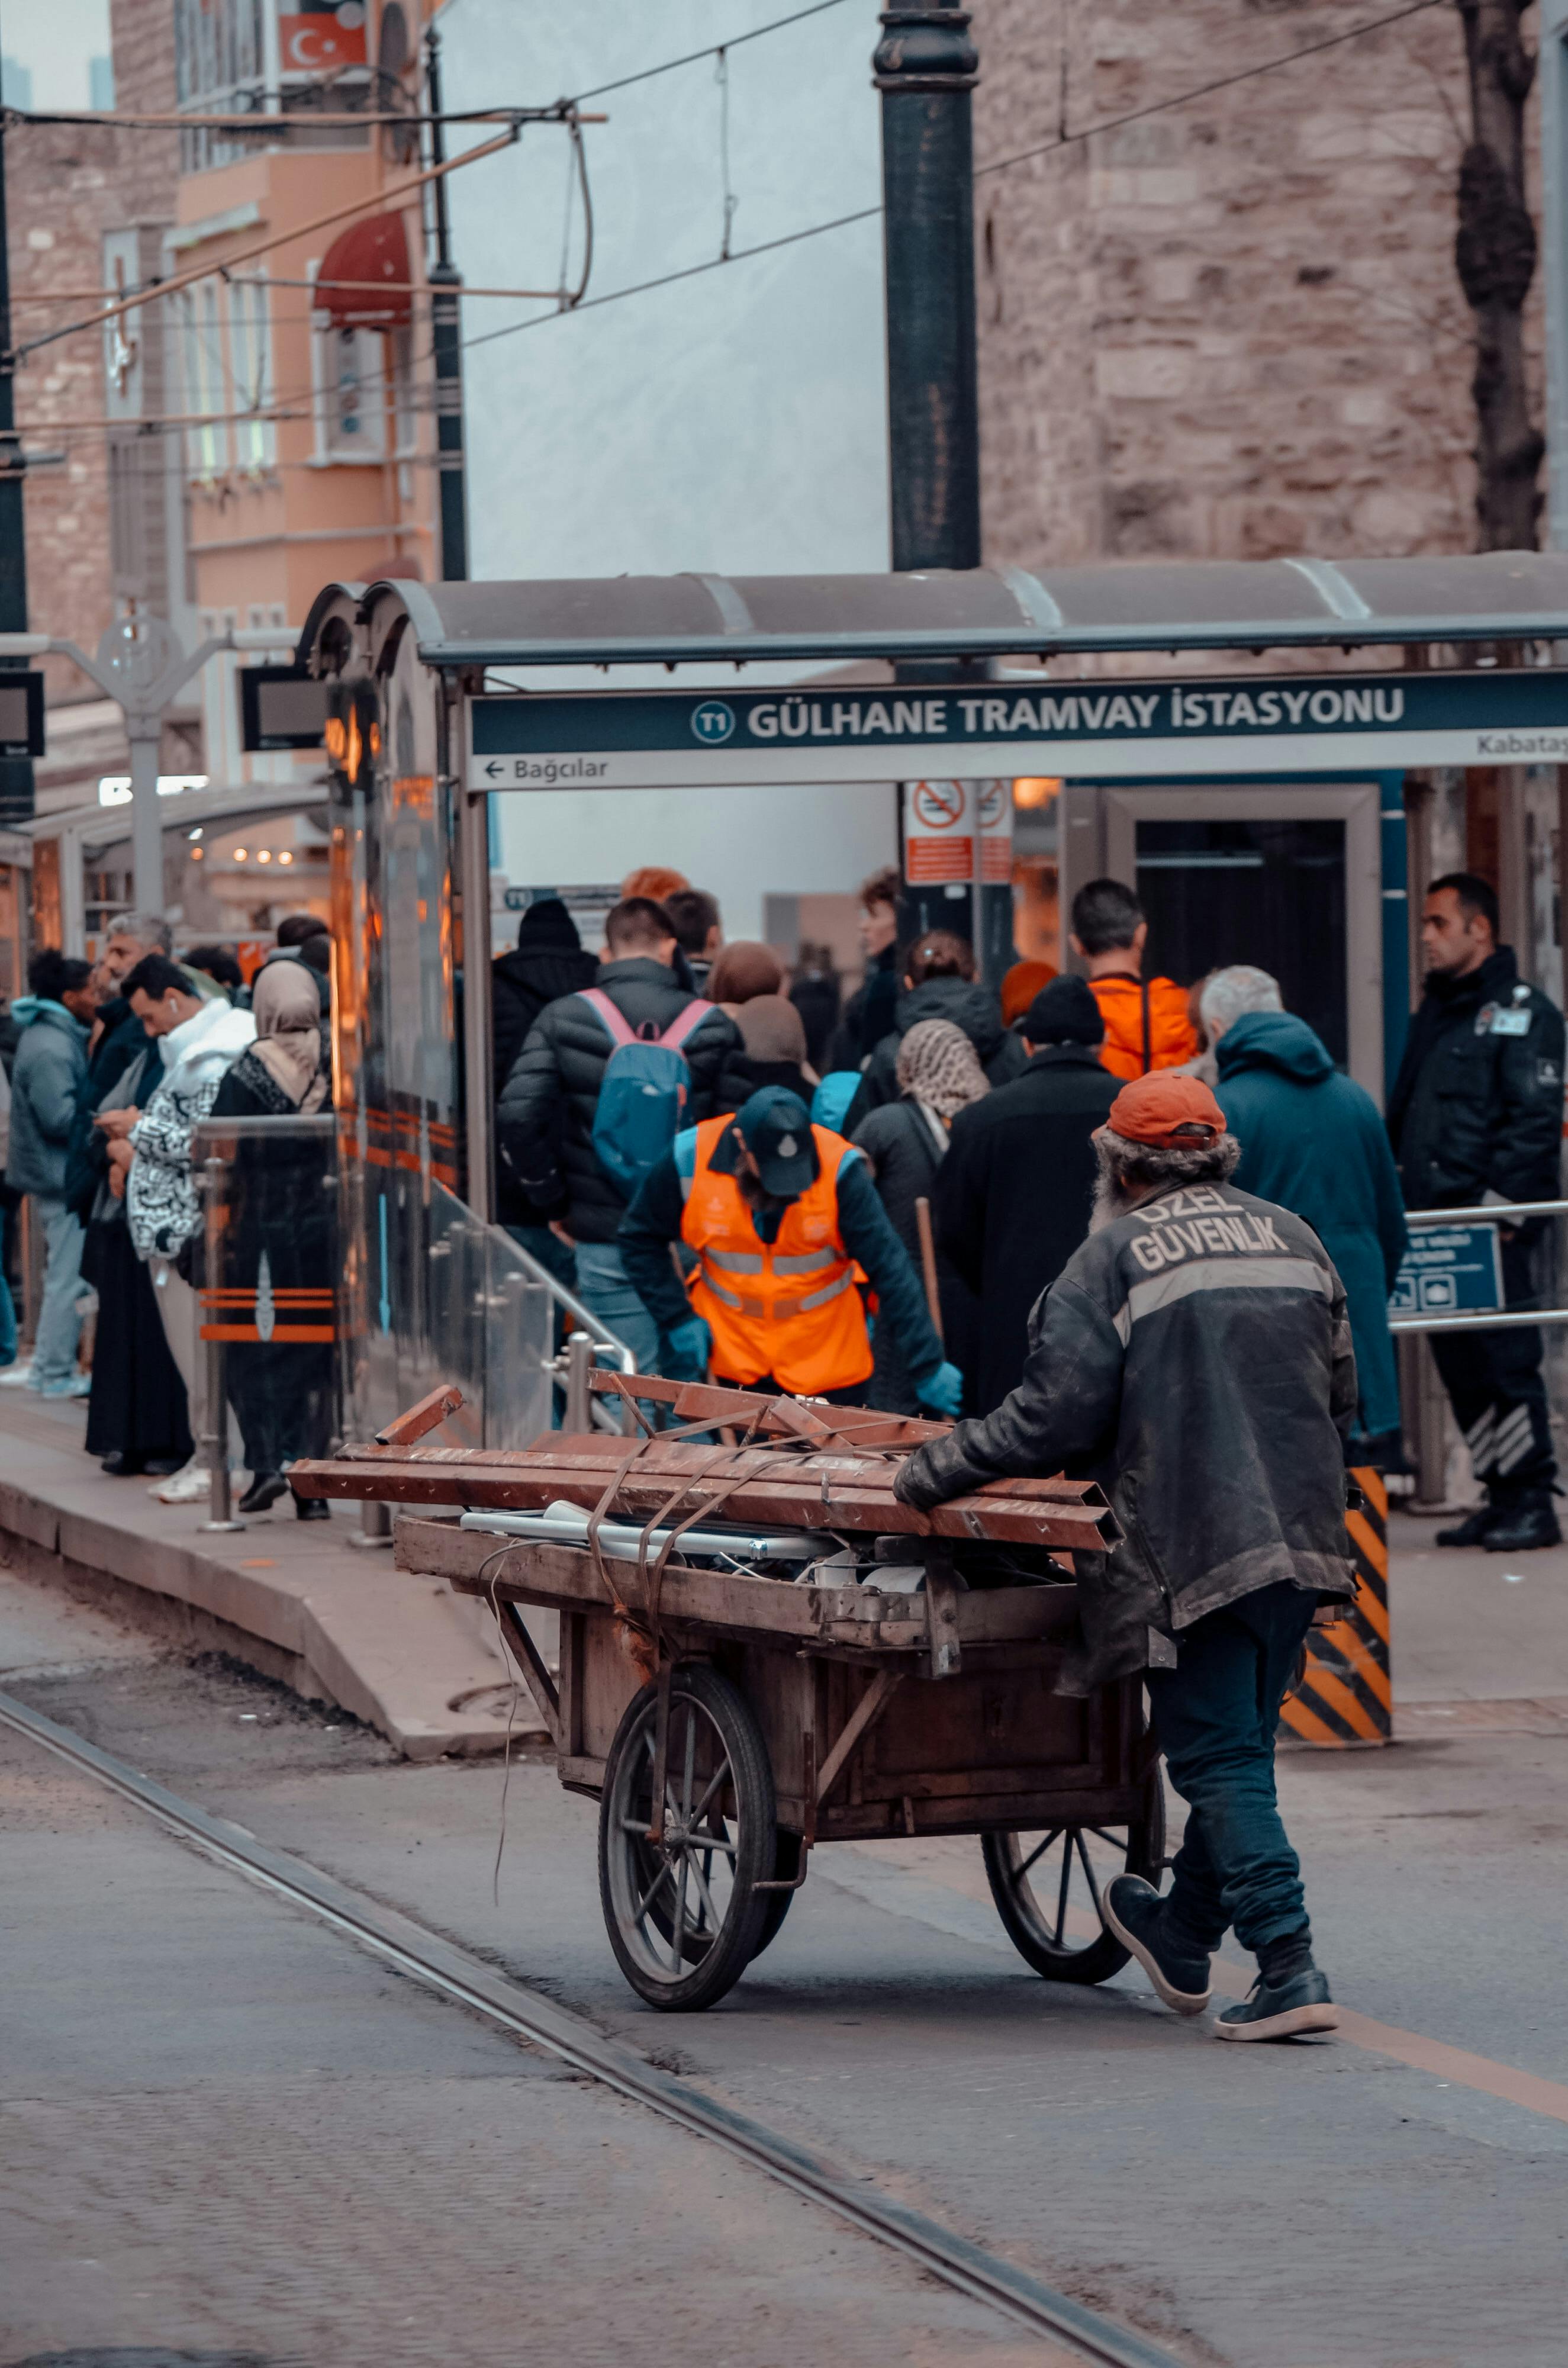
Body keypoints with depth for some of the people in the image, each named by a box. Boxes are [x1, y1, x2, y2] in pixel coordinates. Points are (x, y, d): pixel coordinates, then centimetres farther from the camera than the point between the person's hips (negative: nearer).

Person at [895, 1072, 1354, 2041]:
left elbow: (1056, 1416, -10)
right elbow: (1341, 1397, 18)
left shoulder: (1114, 1258, -6)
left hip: (1191, 1549, -6)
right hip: (1301, 1541, 6)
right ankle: (1183, 1938, 33)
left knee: (1221, 1760, -3)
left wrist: (940, 1469, 2)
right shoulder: (1293, 1239, 12)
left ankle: (1290, 1971, -12)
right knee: (1238, 1750, 17)